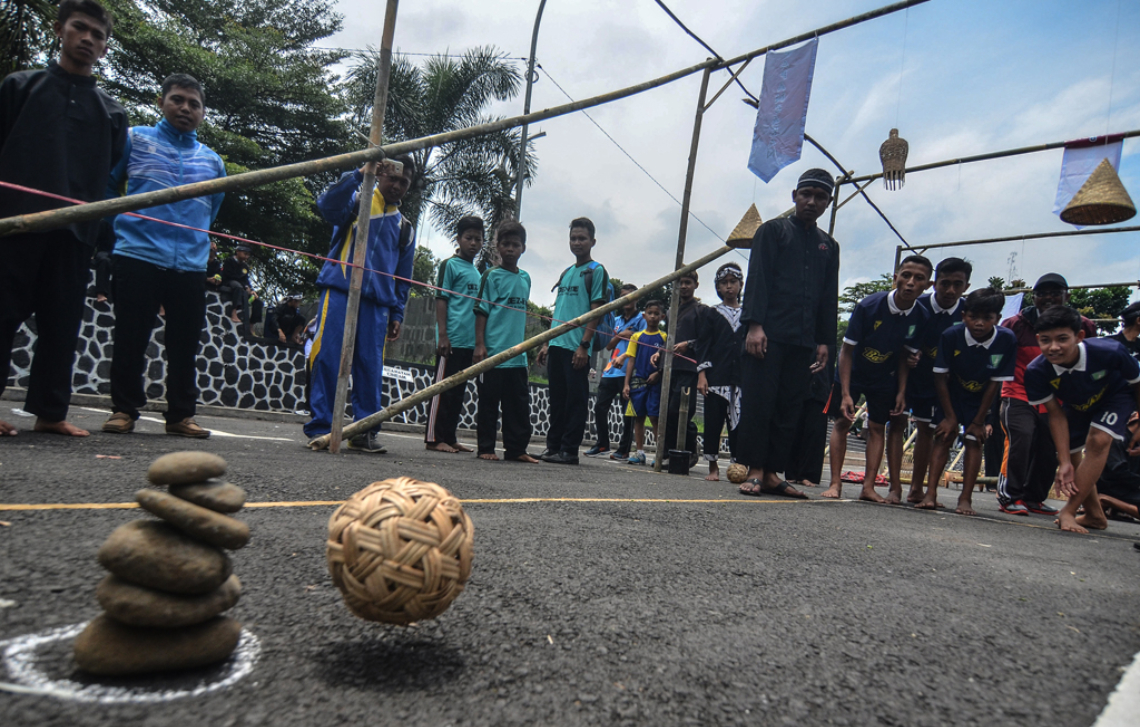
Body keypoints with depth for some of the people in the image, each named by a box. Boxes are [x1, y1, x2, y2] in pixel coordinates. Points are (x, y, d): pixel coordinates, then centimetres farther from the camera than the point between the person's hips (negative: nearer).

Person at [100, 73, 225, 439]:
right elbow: (105, 185, 12)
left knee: (185, 345, 3)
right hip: (137, 256, -2)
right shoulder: (135, 139, 10)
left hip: (191, 264, 2)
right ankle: (124, 409, 11)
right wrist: (119, 222, 5)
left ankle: (181, 414, 12)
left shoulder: (212, 161, 18)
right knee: (130, 340, 0)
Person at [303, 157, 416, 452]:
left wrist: (397, 314, 15)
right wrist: (359, 175, -20)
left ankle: (365, 430, 7)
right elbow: (328, 206, -14)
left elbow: (403, 278, 22)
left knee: (370, 366, 0)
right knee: (328, 357, -8)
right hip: (339, 291, -4)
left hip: (377, 301, 4)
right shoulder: (357, 200, 10)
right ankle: (320, 426, -1)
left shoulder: (405, 228, 22)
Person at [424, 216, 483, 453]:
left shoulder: (477, 272, 20)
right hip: (453, 340, -7)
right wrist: (443, 335, -16)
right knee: (444, 388, -5)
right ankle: (433, 438, 1)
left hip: (470, 342, 8)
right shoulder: (450, 265, -2)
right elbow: (441, 299, -8)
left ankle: (449, 437, 16)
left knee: (458, 391, 10)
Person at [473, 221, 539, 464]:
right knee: (489, 401, 1)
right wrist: (480, 344, -12)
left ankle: (516, 449, 14)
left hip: (517, 355, 6)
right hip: (493, 352, -5)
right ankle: (486, 448, 10)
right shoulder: (492, 275, -1)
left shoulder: (525, 278, 15)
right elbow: (482, 311, -4)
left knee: (519, 403, 6)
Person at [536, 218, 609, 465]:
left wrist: (584, 345, -16)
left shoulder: (596, 271, -1)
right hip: (557, 345, 7)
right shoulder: (566, 273, 20)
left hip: (576, 348, -7)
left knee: (575, 399, -2)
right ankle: (553, 446, 18)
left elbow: (596, 311, -9)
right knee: (557, 398, 11)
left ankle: (569, 450, 3)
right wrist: (546, 343, 16)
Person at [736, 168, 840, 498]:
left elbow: (829, 298, 19)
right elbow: (757, 279, -3)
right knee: (758, 403, -7)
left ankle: (771, 473, 7)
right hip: (768, 335, -4)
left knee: (789, 409, 2)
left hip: (803, 342, 5)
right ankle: (754, 471, -1)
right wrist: (754, 325, -14)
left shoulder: (829, 246, 20)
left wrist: (824, 341, 9)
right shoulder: (772, 231, 7)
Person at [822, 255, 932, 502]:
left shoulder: (920, 317, -16)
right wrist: (845, 394, -23)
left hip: (885, 377, 3)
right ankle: (835, 483, 1)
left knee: (877, 427, 2)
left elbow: (905, 356, 0)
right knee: (842, 422, -4)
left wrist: (901, 392, -4)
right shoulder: (869, 306, -26)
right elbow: (847, 349, -20)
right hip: (853, 371, -2)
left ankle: (868, 487, 7)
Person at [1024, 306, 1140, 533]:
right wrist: (1065, 462, -27)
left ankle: (1068, 512, -19)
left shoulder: (1110, 352, -39)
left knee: (1098, 441, -26)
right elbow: (1056, 415, -23)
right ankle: (1095, 516, 29)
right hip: (1075, 406, 3)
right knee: (1070, 455, 7)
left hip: (1115, 397, -3)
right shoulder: (1036, 371, -34)